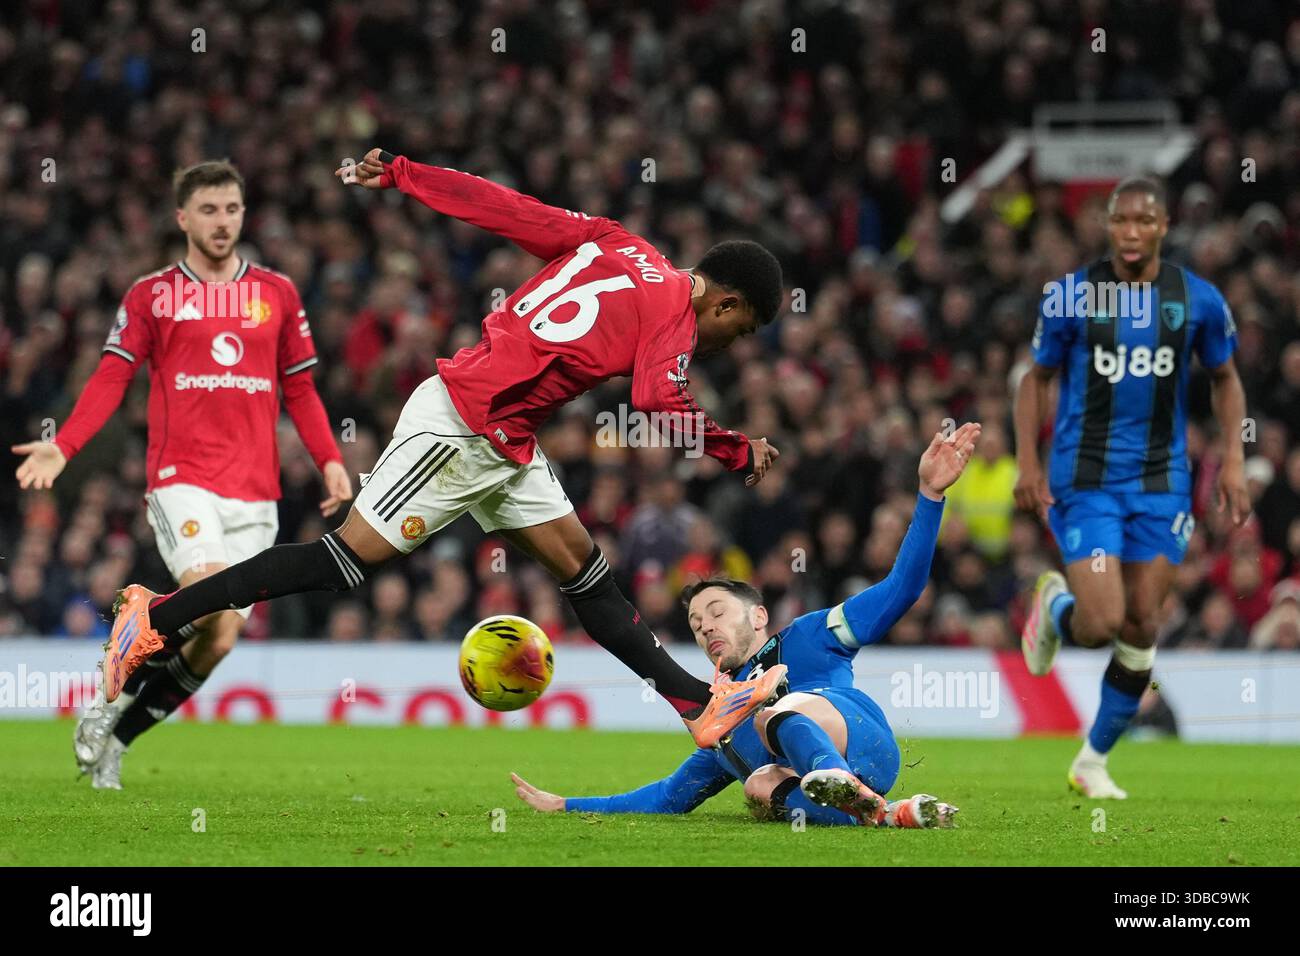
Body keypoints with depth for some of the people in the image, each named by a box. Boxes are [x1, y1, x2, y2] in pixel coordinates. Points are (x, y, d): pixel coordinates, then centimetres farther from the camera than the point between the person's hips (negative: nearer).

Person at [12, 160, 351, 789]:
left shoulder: (277, 293, 13)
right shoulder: (151, 295, 5)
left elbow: (299, 389, 17)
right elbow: (112, 378, 0)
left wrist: (330, 460, 3)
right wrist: (63, 445, -15)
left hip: (255, 494, 4)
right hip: (182, 479, -3)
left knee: (219, 642, -2)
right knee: (210, 596, -27)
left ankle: (114, 738, 16)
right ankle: (118, 687, -3)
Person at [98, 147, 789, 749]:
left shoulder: (612, 245, 12)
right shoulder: (675, 313, -10)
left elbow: (504, 208, 9)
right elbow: (660, 402, -27)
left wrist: (398, 173, 11)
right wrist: (740, 455, -15)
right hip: (459, 423, -10)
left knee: (581, 567, 7)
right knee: (349, 559, -8)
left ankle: (698, 704, 6)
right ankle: (157, 617, -4)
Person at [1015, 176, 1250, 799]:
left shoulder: (1198, 300, 0)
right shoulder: (1070, 296, -5)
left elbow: (1225, 379, 13)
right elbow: (1037, 379, 5)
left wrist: (1233, 459, 3)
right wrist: (1028, 462, -4)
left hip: (1161, 483, 2)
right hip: (1085, 482, -2)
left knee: (1141, 626, 0)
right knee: (1101, 623, -14)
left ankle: (1093, 761, 16)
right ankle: (1054, 606, 24)